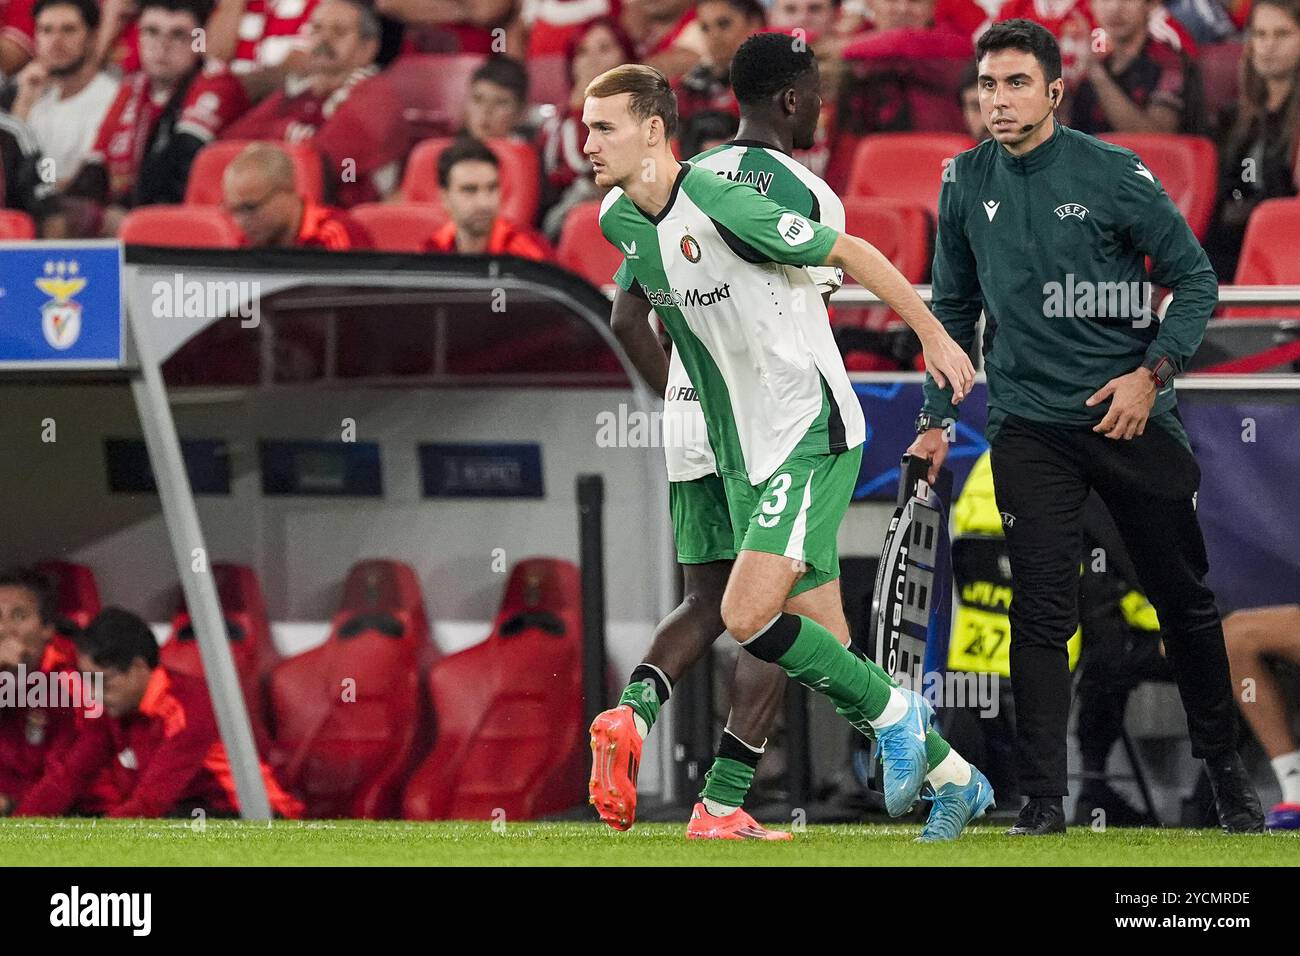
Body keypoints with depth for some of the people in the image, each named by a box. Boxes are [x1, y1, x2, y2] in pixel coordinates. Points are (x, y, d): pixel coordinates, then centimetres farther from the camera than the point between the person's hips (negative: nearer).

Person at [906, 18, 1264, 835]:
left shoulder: (1113, 173, -8)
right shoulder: (967, 184, 1)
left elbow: (1195, 277, -1)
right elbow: (954, 308, 14)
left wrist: (1153, 372, -12)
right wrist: (937, 417, 10)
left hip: (1133, 420, -1)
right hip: (1029, 426, 1)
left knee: (1185, 600, 9)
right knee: (1041, 615, -8)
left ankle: (1226, 768, 27)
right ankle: (1042, 804, -7)